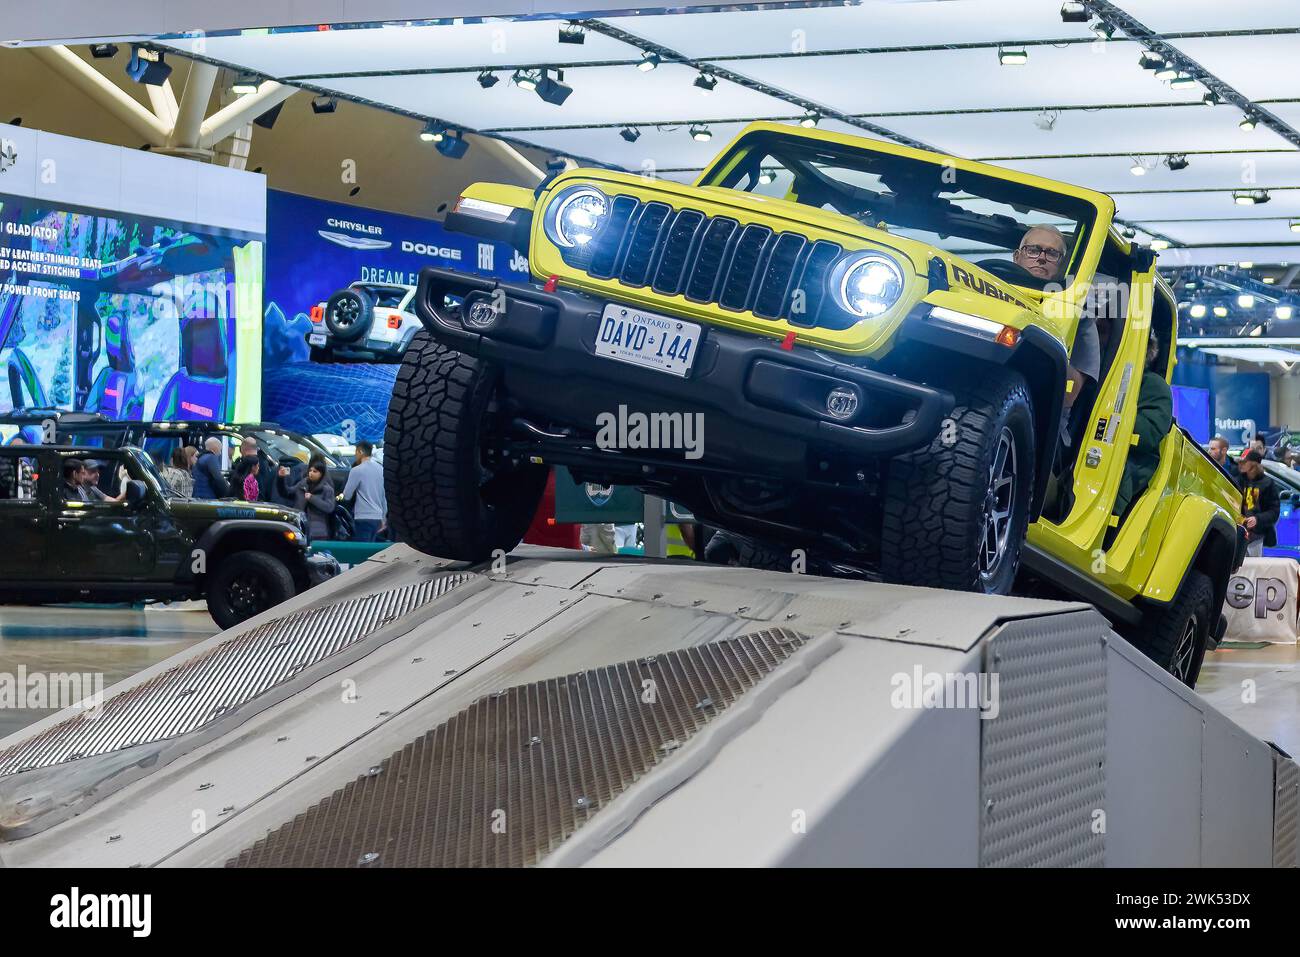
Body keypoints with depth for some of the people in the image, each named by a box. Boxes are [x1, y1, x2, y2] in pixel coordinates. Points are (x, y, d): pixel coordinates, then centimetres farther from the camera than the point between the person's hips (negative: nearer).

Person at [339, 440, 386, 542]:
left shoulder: (357, 470, -9)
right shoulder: (381, 470, 10)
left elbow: (347, 495, -5)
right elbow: (385, 496, 15)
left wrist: (341, 496, 18)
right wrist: (383, 518, 23)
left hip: (363, 518, -7)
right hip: (377, 517, 7)